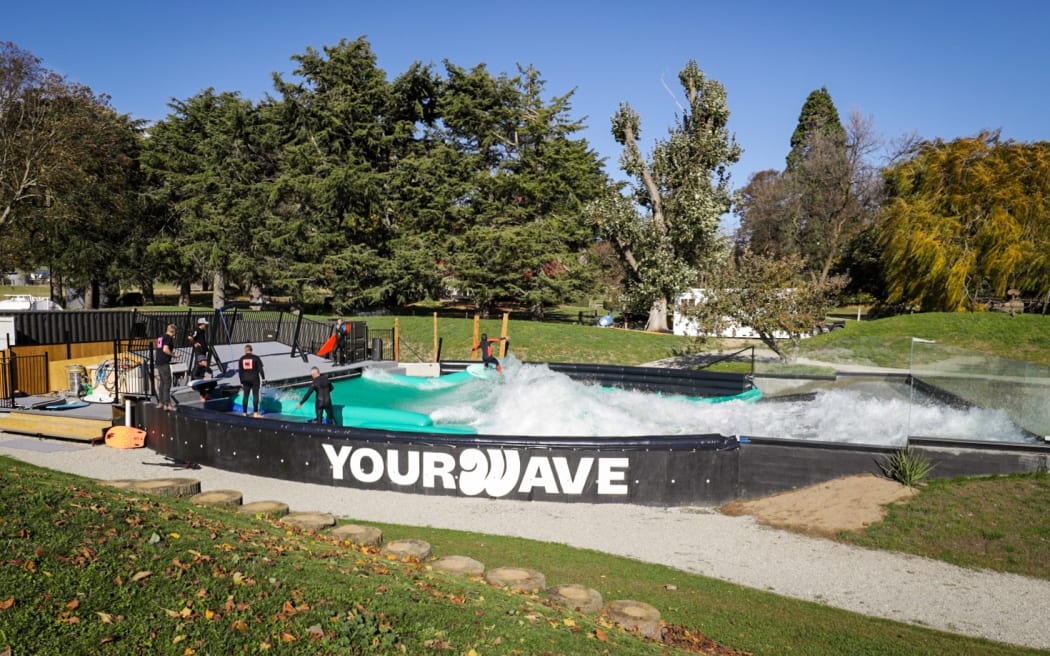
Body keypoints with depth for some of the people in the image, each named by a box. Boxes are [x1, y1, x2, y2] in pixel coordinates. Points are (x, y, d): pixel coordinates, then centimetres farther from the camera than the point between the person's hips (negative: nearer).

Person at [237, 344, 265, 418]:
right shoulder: (256, 358, -5)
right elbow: (260, 369, -8)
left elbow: (240, 371, 4)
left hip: (246, 380, 3)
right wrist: (263, 378, 1)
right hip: (255, 379, -3)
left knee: (245, 396, 9)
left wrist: (241, 382, 10)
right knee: (255, 396, -1)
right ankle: (255, 413, -5)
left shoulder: (241, 359, 4)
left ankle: (245, 413, 11)